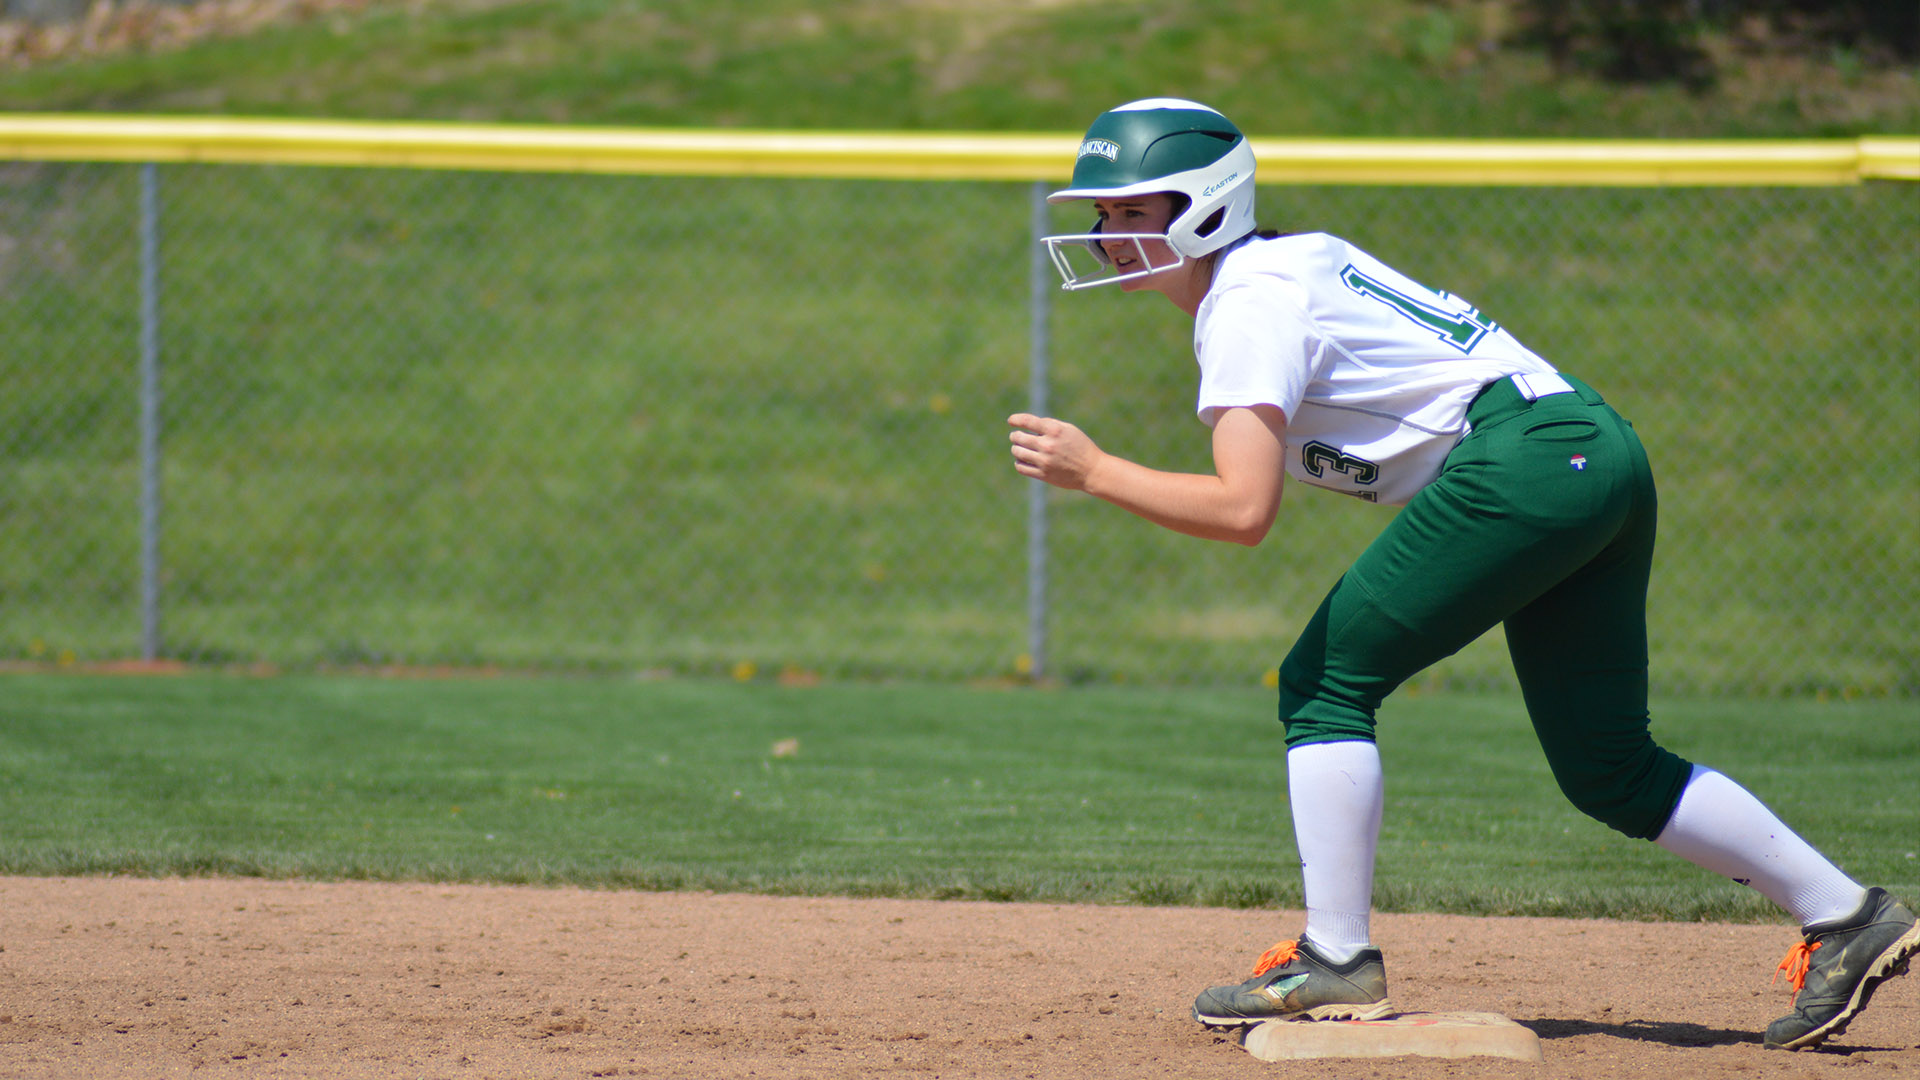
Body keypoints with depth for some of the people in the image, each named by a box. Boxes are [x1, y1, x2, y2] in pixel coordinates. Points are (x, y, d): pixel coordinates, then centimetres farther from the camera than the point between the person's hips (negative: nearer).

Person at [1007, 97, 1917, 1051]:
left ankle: (1336, 965, -7)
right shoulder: (1303, 258, 21)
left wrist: (1093, 471, -11)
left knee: (1324, 682, -6)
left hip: (1523, 460, -10)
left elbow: (1243, 510, -18)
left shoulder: (1248, 303, -8)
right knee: (1608, 769, 13)